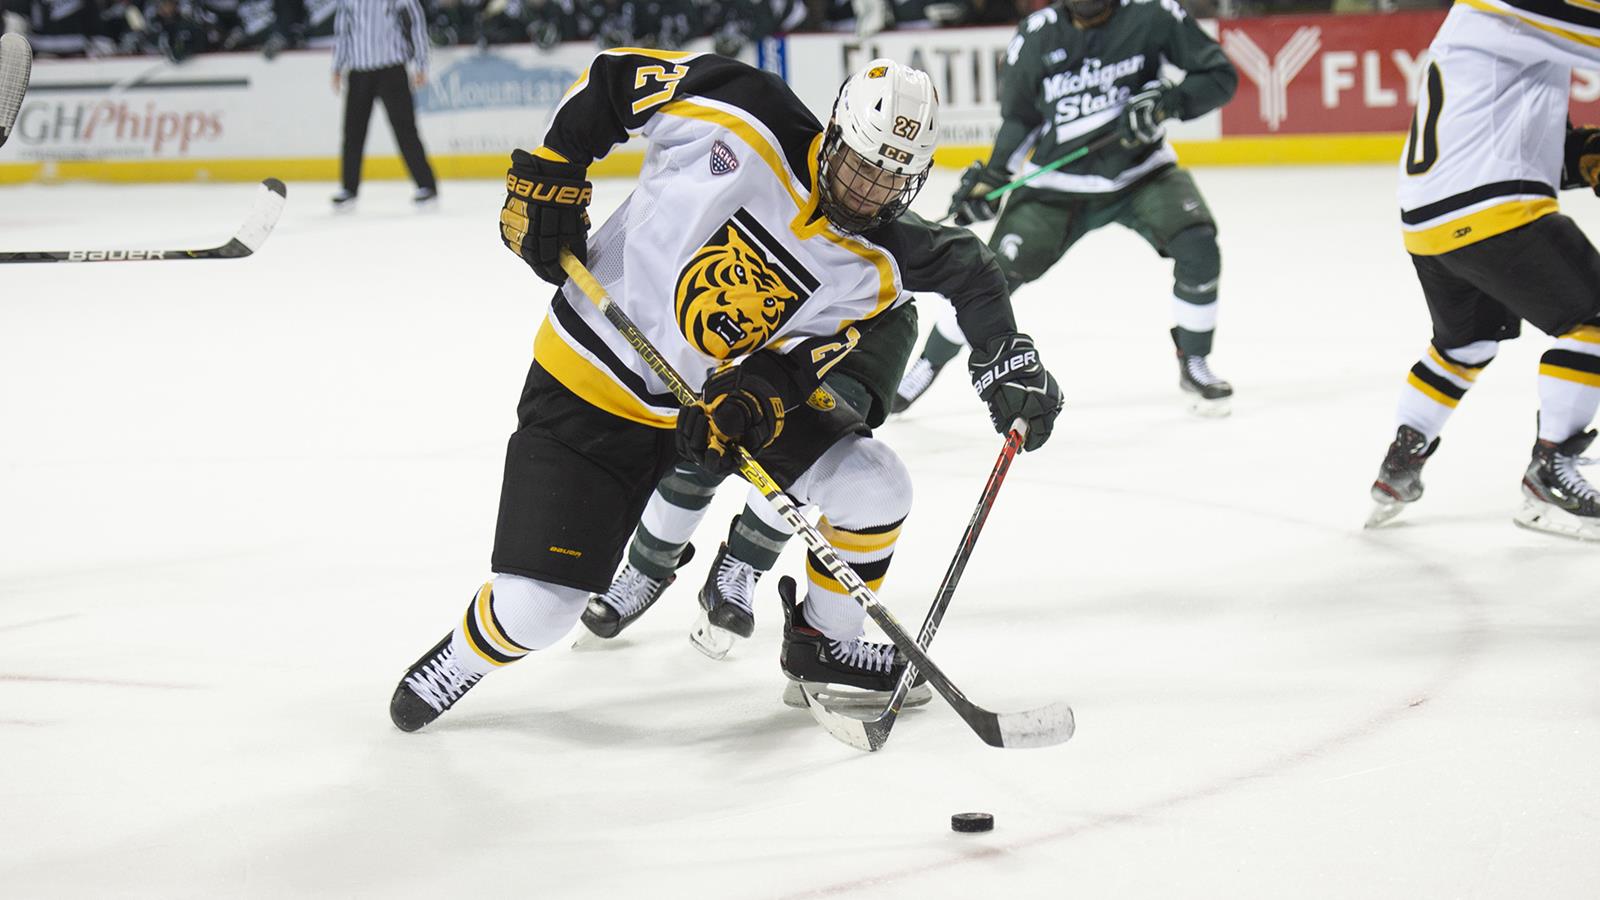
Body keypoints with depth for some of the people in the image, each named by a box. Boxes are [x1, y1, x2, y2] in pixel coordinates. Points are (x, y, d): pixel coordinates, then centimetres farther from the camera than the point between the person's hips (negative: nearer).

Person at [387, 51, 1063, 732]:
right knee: (535, 609, -12)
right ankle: (467, 652, 24)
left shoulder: (877, 270, -11)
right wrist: (548, 177, -13)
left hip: (734, 388, 4)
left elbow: (794, 363, -13)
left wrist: (749, 405, -34)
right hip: (592, 382, -4)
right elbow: (612, 76, -8)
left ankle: (824, 642, 18)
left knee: (875, 488, -8)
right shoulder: (743, 122, -21)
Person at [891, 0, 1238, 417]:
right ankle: (924, 369, 15)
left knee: (1197, 246, -24)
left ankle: (1194, 366, -3)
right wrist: (990, 178, -1)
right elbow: (1019, 116, 6)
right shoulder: (1037, 34, -8)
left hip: (1141, 171, 0)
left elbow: (1220, 75, -10)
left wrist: (1167, 101, -26)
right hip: (1057, 183, 1)